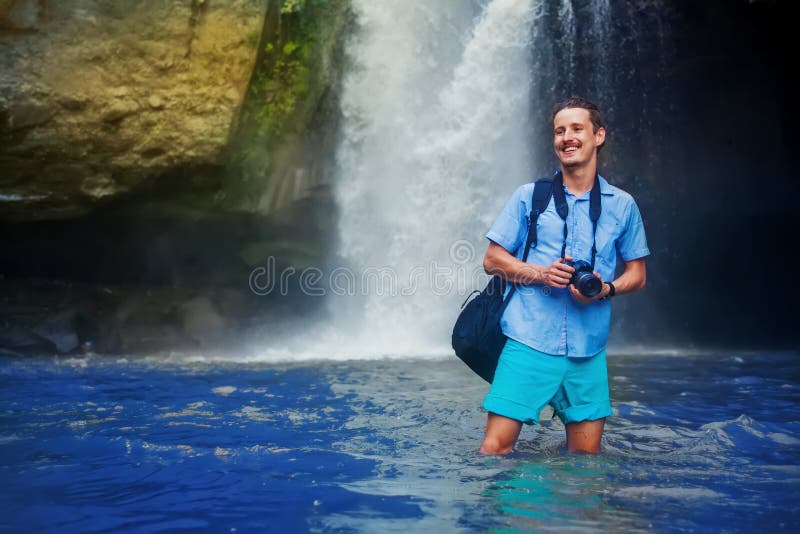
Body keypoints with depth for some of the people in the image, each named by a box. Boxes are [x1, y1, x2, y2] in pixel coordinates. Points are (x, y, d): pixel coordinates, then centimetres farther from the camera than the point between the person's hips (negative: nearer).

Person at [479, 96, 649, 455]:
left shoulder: (622, 205, 11)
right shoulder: (529, 196, 7)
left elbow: (637, 275, 15)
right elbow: (492, 260, 7)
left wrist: (605, 289, -7)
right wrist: (541, 274, -11)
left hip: (587, 351, 2)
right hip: (528, 343, -2)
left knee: (586, 457, 9)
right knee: (495, 447, -7)